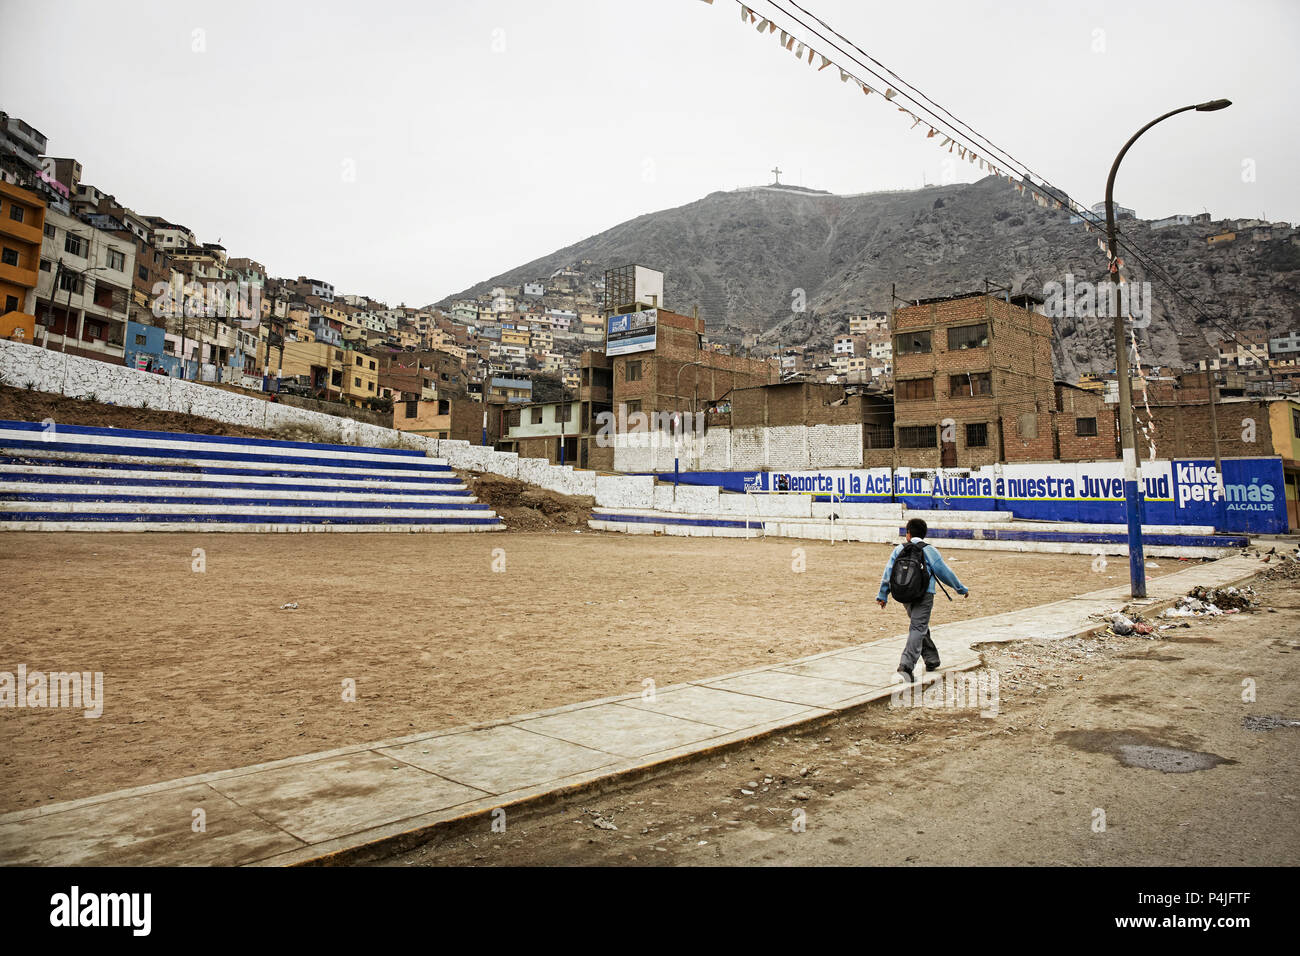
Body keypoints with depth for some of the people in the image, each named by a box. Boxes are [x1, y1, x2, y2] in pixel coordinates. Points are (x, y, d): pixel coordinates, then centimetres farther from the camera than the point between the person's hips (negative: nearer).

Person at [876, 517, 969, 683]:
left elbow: (888, 572, 4)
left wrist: (882, 595, 9)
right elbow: (944, 572, 1)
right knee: (918, 629, -8)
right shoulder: (929, 550, -2)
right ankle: (906, 666, -22)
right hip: (924, 594, -4)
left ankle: (932, 661, 32)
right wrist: (961, 589, 13)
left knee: (920, 627, 22)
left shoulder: (899, 549, 7)